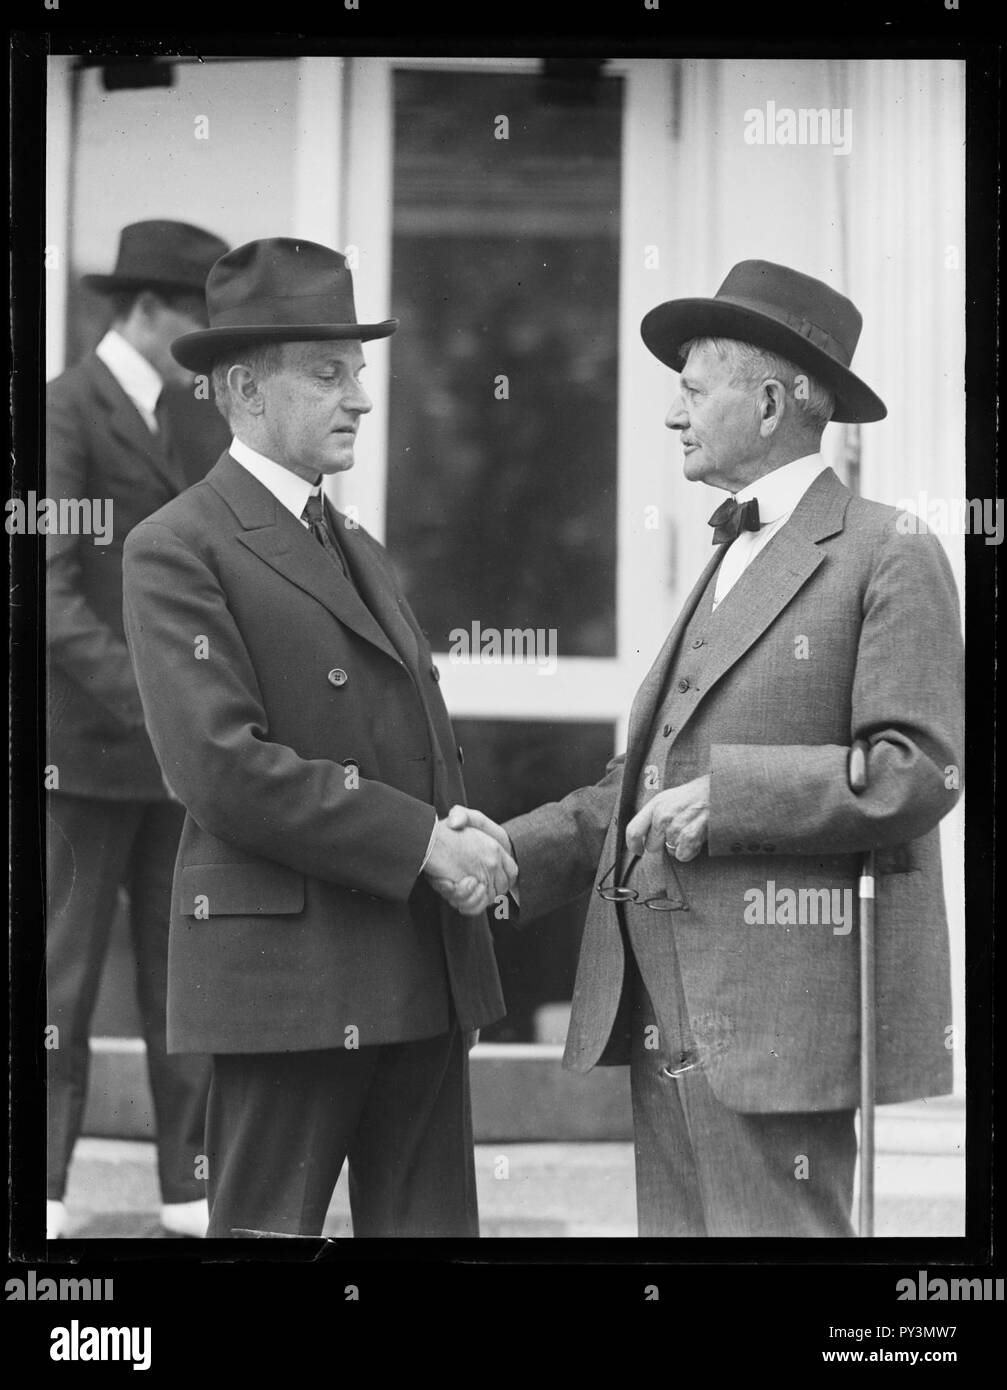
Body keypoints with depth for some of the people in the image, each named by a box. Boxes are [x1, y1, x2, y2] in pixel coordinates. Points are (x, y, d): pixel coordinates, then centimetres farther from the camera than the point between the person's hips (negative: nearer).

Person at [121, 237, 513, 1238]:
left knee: (427, 1225, 8)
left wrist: (464, 834, 1)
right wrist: (419, 840, -17)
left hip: (425, 972, 8)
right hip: (285, 976, -8)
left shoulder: (360, 552, 21)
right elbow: (221, 766, -17)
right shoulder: (178, 551, -7)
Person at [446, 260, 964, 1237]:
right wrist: (516, 851, 7)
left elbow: (921, 772, -14)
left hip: (781, 1007, -8)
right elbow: (643, 782, 22)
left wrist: (727, 797, -17)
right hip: (670, 1011, 8)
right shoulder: (729, 568, 23)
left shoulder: (887, 557, -4)